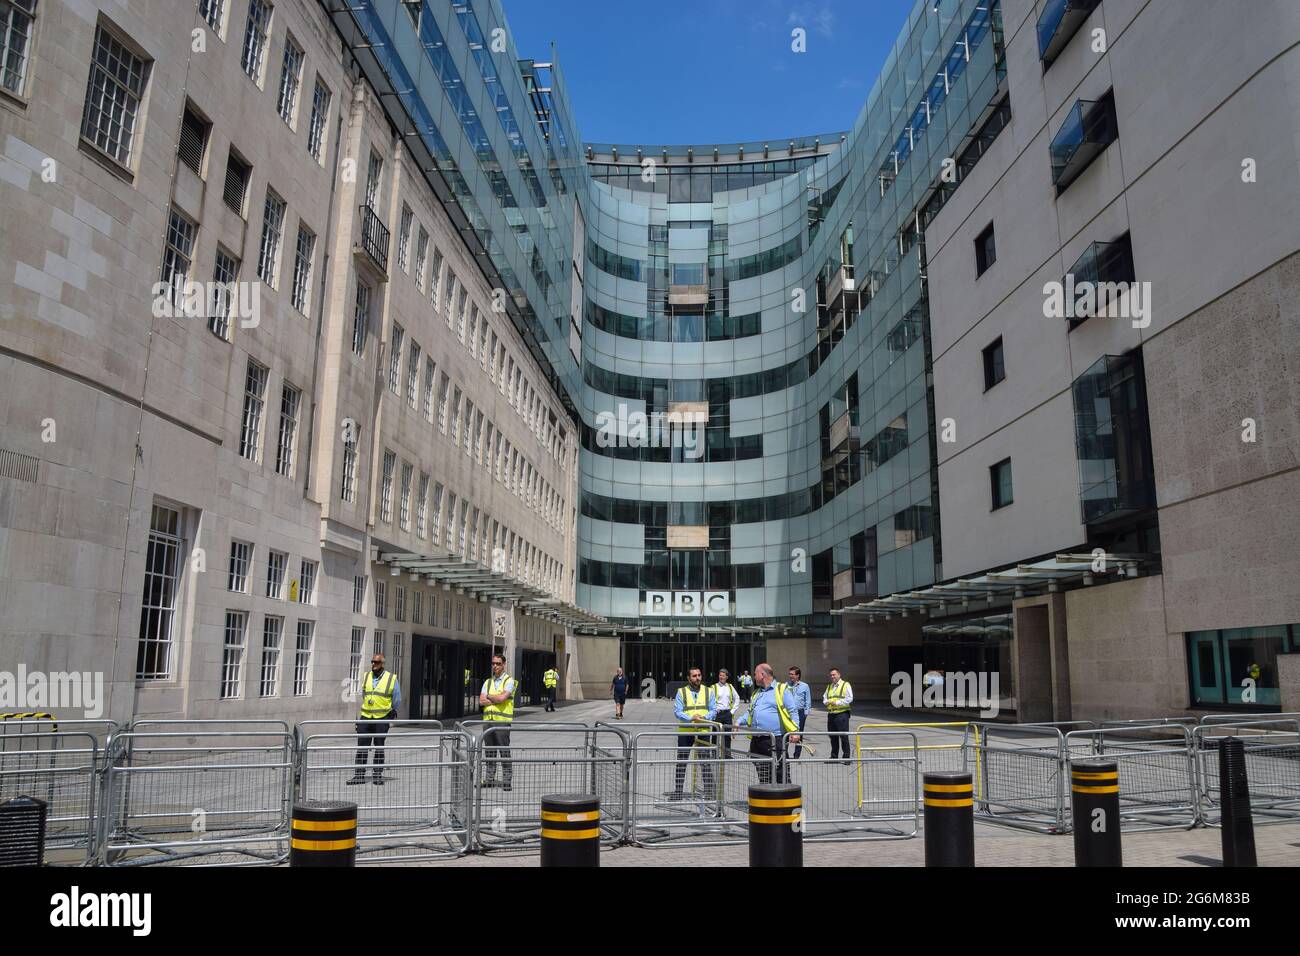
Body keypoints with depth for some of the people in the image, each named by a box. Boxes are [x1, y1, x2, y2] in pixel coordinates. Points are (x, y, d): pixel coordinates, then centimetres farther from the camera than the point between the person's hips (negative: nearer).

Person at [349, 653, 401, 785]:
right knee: (362, 746, 2)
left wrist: (391, 712, 14)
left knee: (379, 747, 4)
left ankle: (378, 775, 11)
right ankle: (359, 774, 7)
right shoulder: (366, 677, 7)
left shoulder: (391, 678, -4)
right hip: (366, 717, 3)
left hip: (382, 719, -3)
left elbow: (397, 699, 6)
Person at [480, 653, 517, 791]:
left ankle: (508, 780, 0)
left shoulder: (509, 681, -1)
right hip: (488, 719, 6)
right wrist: (496, 700, -8)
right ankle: (489, 780, 16)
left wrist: (488, 696, 0)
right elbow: (481, 701, 3)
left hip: (502, 720, -5)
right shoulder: (488, 682, 16)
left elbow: (502, 698, -16)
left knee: (504, 751, -5)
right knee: (490, 751, 10)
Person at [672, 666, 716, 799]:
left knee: (706, 762, 1)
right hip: (685, 732, 0)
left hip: (704, 731, 0)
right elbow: (677, 711, -5)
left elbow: (714, 710, 3)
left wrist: (704, 717, -17)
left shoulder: (708, 691, 7)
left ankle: (709, 791, 9)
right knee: (681, 763, 6)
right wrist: (691, 718, -21)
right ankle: (677, 791, 16)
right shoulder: (681, 692, 3)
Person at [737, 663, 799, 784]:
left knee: (780, 774, -7)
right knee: (763, 777, 10)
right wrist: (739, 722, 8)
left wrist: (795, 731, -18)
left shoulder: (781, 690, -2)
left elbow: (792, 711, -7)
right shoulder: (757, 694, 22)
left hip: (775, 741, -7)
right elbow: (749, 712, 26)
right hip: (757, 741, 7)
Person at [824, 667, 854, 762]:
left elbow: (849, 699, -10)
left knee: (844, 736, -7)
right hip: (831, 714, 6)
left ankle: (846, 757, -1)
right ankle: (834, 756, 18)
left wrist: (837, 702, -15)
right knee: (833, 736, 10)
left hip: (842, 714, -6)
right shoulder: (829, 686, 21)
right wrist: (827, 701, -1)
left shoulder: (846, 685, -1)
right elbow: (824, 698, 22)